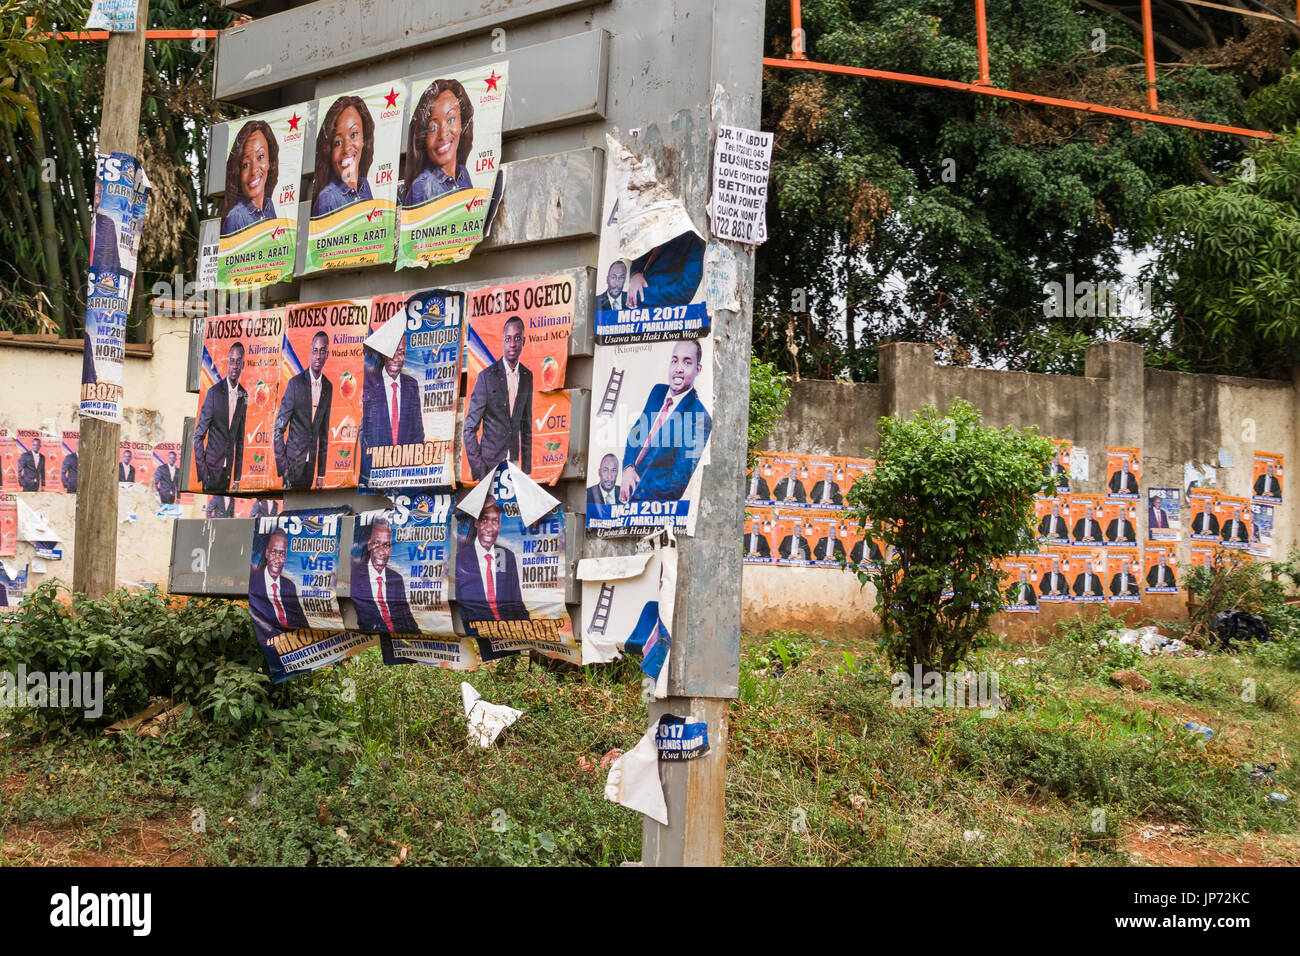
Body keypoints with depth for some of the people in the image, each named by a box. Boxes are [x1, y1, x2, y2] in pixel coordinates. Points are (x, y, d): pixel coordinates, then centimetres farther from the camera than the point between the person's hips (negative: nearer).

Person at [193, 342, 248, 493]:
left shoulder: (243, 396, 4)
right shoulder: (214, 392, -10)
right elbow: (199, 434, -7)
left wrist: (237, 477, 9)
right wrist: (201, 470, -13)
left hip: (228, 470, 4)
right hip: (212, 468, -4)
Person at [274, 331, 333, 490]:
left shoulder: (329, 387, 4)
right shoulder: (295, 383, -10)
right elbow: (279, 428, -9)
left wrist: (321, 473, 10)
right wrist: (282, 468, -15)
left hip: (311, 461, 4)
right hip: (293, 459, -4)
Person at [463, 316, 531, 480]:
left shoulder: (528, 376, 7)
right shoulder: (486, 376, -7)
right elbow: (469, 428, -6)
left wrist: (527, 467, 10)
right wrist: (477, 468, -12)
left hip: (514, 461, 4)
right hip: (489, 462, -3)